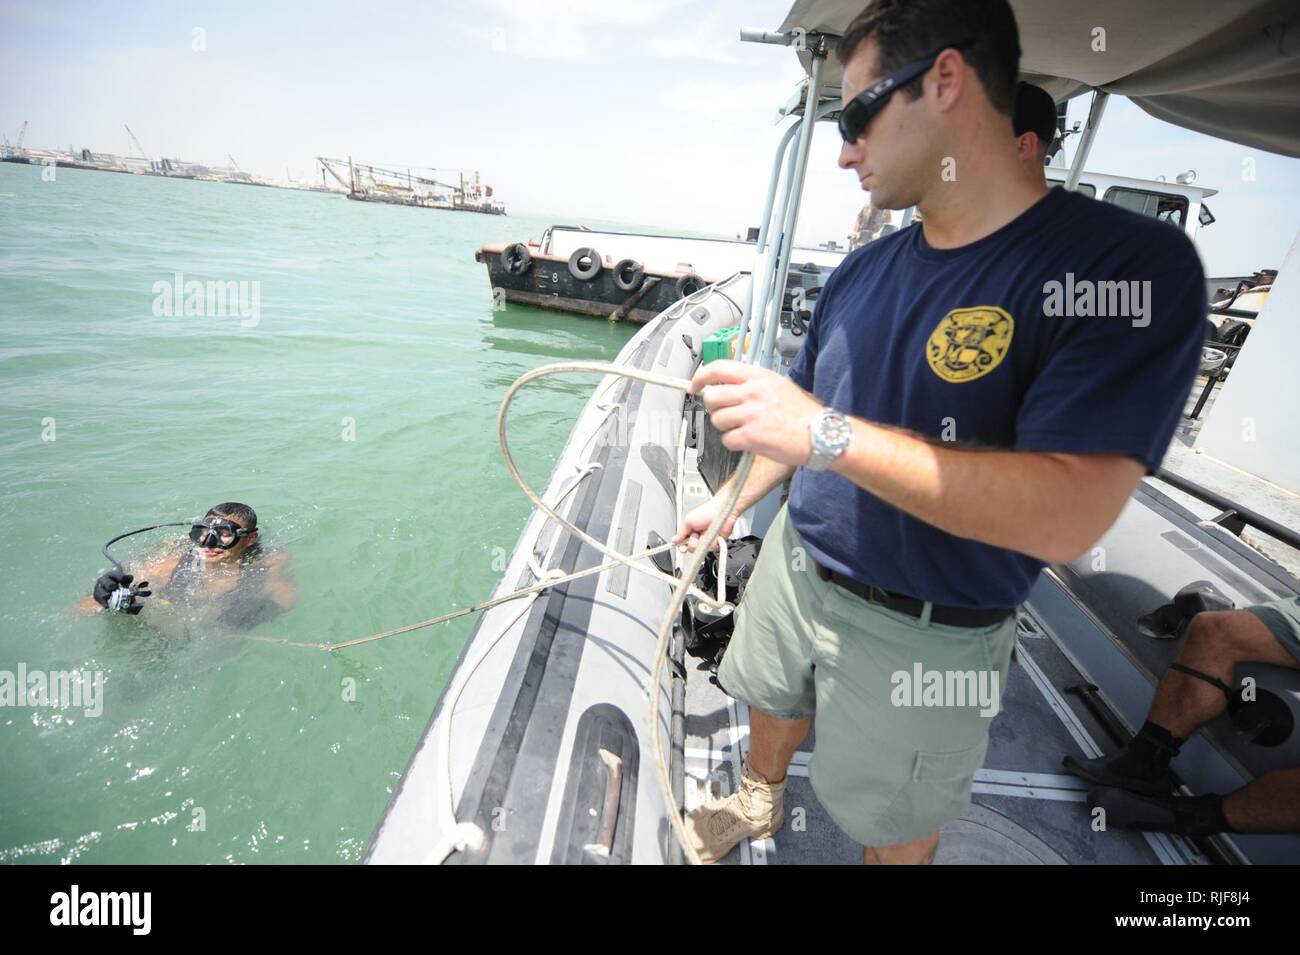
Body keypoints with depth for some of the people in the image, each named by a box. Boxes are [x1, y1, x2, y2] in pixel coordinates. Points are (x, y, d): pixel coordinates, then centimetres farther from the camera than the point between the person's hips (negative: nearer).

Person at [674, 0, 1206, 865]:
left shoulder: (1126, 264, -20)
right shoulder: (862, 271, 0)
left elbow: (1069, 518, -30)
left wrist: (827, 433, -35)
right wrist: (730, 502, 11)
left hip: (924, 632, -5)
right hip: (794, 563, 6)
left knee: (895, 825, 19)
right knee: (772, 702, 29)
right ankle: (759, 803, 61)